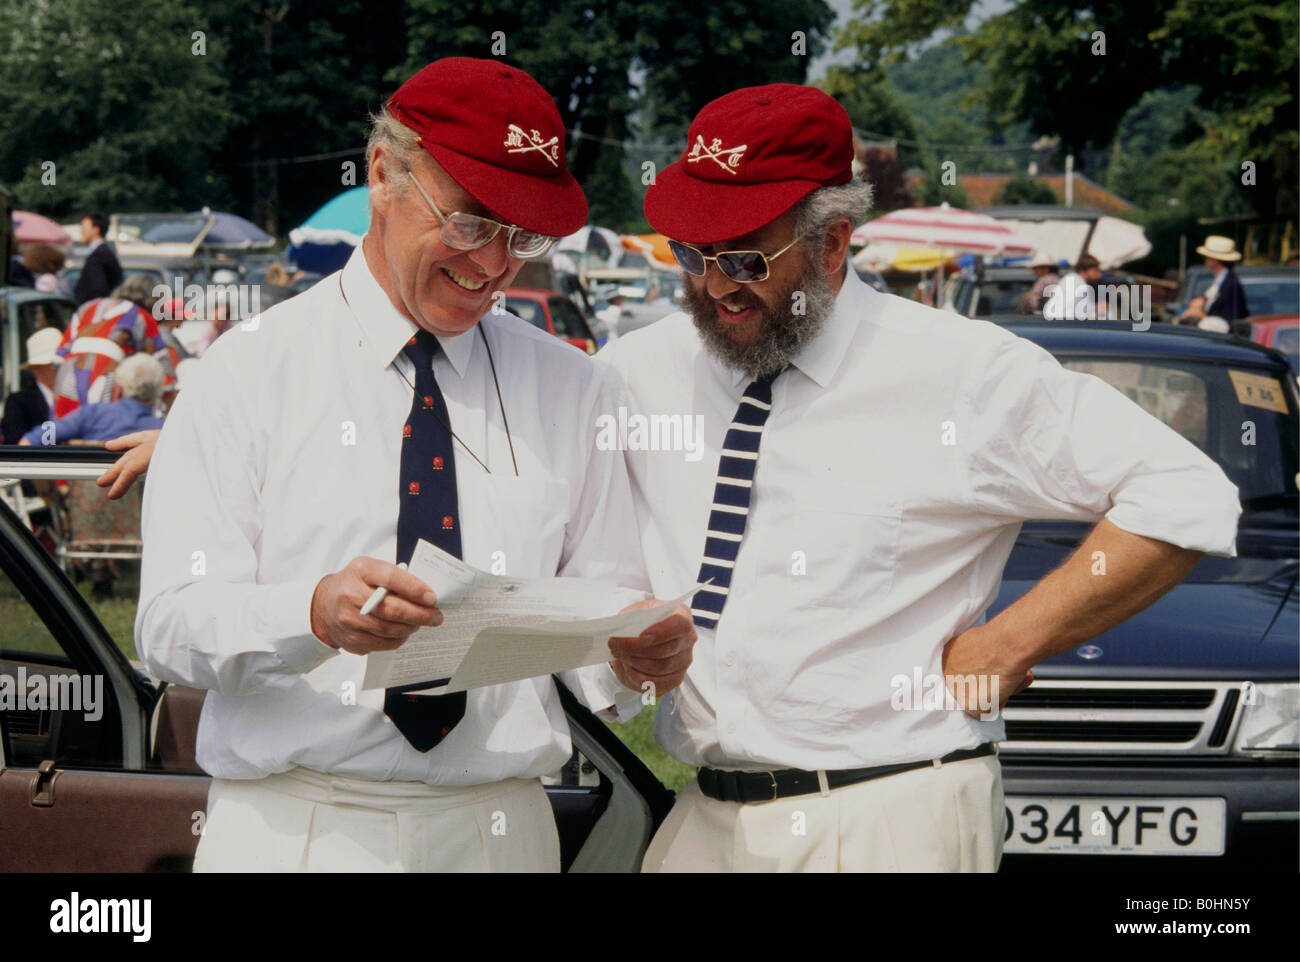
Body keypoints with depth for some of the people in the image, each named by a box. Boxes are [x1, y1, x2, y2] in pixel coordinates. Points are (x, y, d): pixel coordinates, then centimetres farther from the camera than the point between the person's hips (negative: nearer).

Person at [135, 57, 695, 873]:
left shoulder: (572, 390, 10)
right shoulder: (249, 373, 0)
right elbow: (169, 623, -9)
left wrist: (639, 658, -18)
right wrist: (314, 613, -28)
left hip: (501, 830, 3)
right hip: (291, 828, -2)